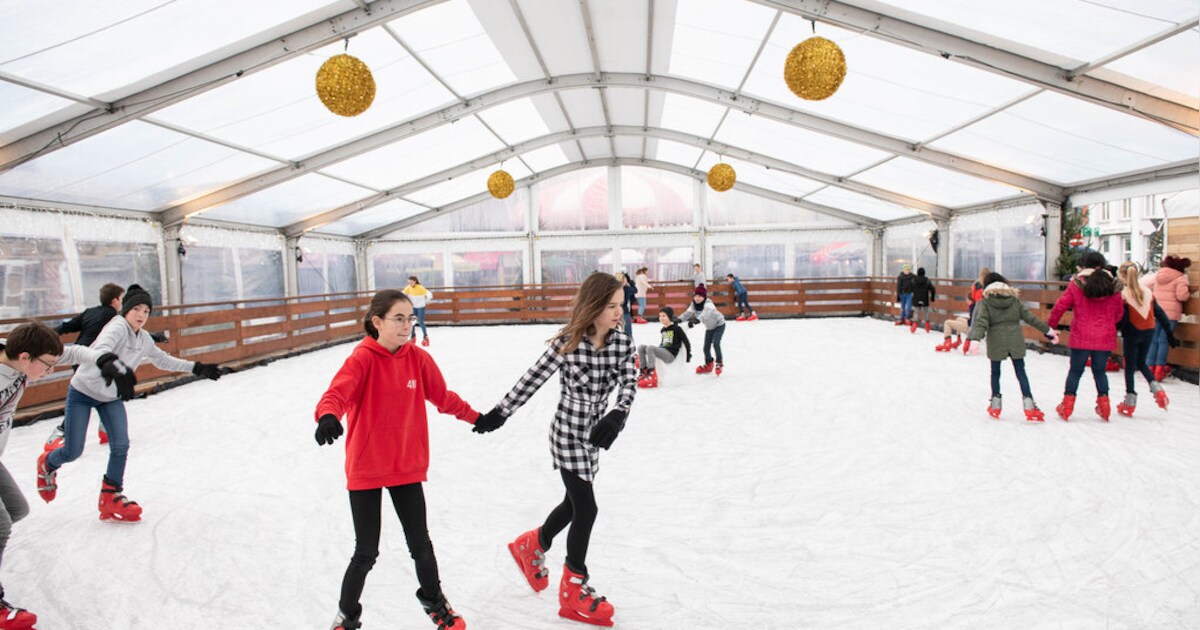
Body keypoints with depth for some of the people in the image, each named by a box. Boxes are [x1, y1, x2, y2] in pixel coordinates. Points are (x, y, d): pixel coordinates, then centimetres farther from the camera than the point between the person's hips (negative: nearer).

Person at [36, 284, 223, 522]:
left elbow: (163, 360, 12)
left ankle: (111, 498, 8)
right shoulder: (117, 327, -25)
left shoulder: (144, 339, -3)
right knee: (73, 451, 1)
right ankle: (47, 464, 38)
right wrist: (112, 367, -69)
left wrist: (197, 368, 9)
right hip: (82, 392, -6)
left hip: (111, 397, 6)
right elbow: (102, 348, -47)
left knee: (121, 446, -8)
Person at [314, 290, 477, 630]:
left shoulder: (418, 358, -4)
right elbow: (337, 392, -32)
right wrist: (328, 416, -53)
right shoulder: (362, 359, -16)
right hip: (365, 468, -3)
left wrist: (475, 417, 17)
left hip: (407, 465, 3)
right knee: (366, 552, 5)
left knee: (420, 543, 12)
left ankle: (434, 599, 41)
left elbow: (443, 396, 9)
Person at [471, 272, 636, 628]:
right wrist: (498, 414, -6)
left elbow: (629, 383, -13)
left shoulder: (622, 343, -6)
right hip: (567, 435, -6)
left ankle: (531, 546, 48)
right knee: (586, 508, -1)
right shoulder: (567, 343, -19)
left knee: (574, 503, 21)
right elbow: (532, 380, -12)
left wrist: (616, 416, -32)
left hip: (592, 435, 6)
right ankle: (574, 592, 18)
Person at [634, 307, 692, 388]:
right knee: (640, 347, -8)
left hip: (670, 355, -7)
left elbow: (686, 342, 1)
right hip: (662, 351, 8)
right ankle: (643, 371, -14)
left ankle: (651, 374, -33)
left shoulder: (676, 328, -2)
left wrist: (688, 355, 4)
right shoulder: (662, 330, 19)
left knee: (650, 348, -30)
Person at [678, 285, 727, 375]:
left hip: (719, 325, -7)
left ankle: (719, 363, -3)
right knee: (706, 347, 7)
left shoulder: (708, 304, -33)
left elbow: (705, 314, -51)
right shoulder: (694, 305, -13)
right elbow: (687, 313, -22)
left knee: (715, 343, -21)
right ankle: (709, 364, 29)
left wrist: (696, 320, -66)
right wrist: (679, 319, -40)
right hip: (709, 327, 7)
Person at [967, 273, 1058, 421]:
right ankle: (1029, 406, 1)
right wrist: (1048, 330, 15)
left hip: (996, 343, -2)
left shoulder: (984, 303, -3)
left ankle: (995, 405, 19)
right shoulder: (1015, 299, 6)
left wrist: (975, 339, -24)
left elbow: (981, 323, -16)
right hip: (1016, 341, 2)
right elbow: (1030, 317, 7)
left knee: (995, 372, 13)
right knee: (1021, 372, 8)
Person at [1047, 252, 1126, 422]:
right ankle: (1104, 406, 18)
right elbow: (1119, 312, 10)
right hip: (1105, 338, 2)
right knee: (1099, 371, 17)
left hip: (1081, 337, -2)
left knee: (1075, 371, 9)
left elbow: (1060, 306, -6)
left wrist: (1051, 325, 6)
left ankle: (1067, 406, 11)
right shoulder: (1113, 286, 1)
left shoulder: (1076, 284, -7)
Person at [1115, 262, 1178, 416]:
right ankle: (1156, 388, 3)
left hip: (1131, 334, -5)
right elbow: (1160, 314, 5)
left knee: (1129, 367, 6)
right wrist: (1169, 334, 9)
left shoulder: (1122, 295, -15)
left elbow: (1122, 319, -21)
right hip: (1148, 333, 5)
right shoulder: (1147, 293, 2)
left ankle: (1129, 403, 9)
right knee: (1141, 363, 23)